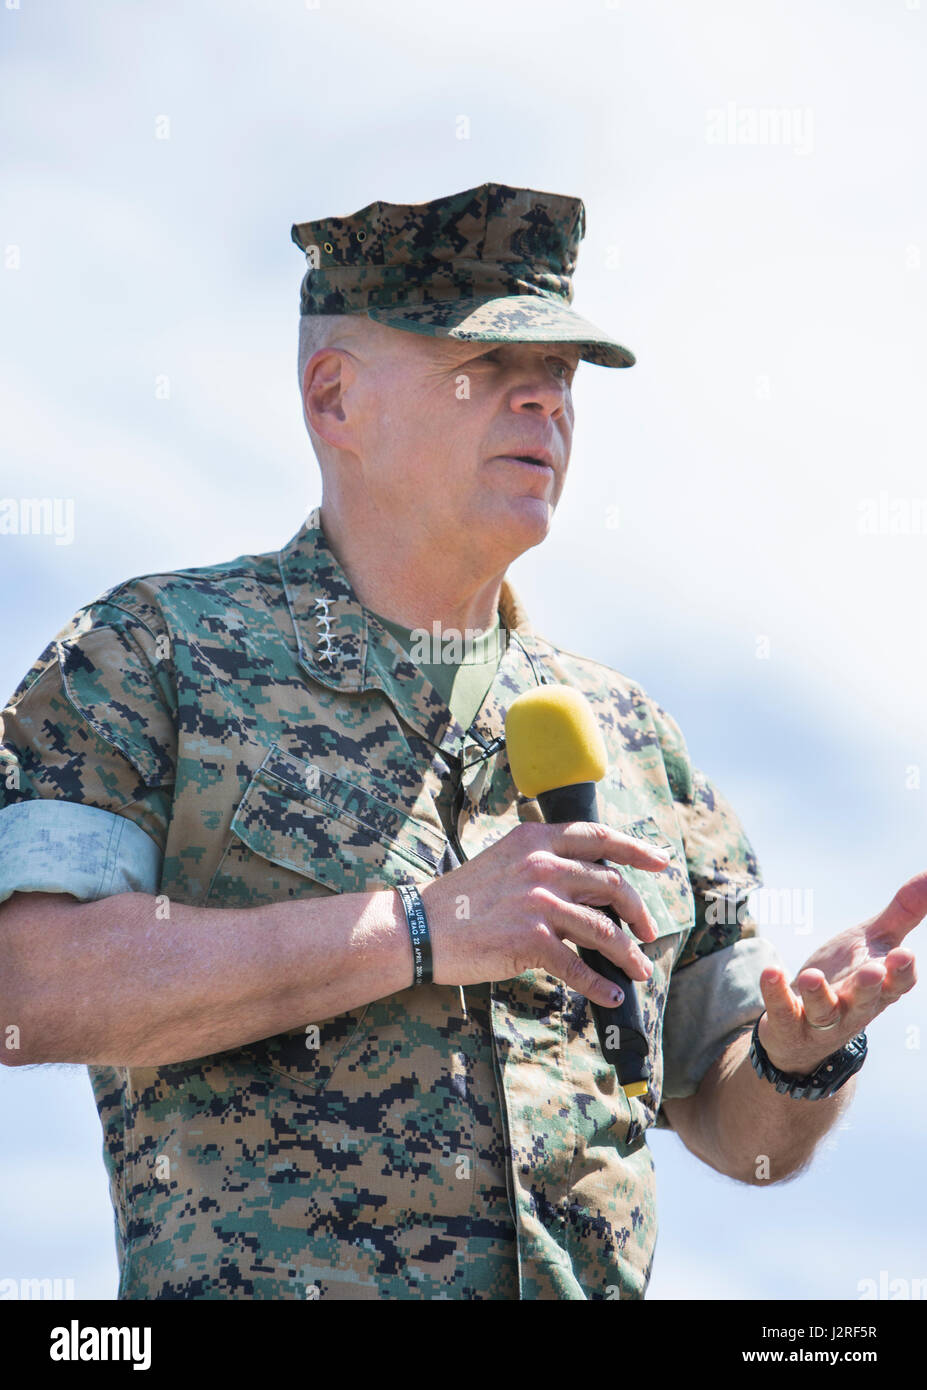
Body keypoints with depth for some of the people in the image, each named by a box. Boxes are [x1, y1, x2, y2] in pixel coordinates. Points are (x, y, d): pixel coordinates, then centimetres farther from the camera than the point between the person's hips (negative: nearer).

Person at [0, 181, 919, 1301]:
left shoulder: (628, 735, 15)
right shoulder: (149, 652, 4)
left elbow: (742, 1132, 20)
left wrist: (804, 1054, -3)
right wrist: (421, 932, -12)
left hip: (599, 1282, 4)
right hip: (254, 1287, -4)